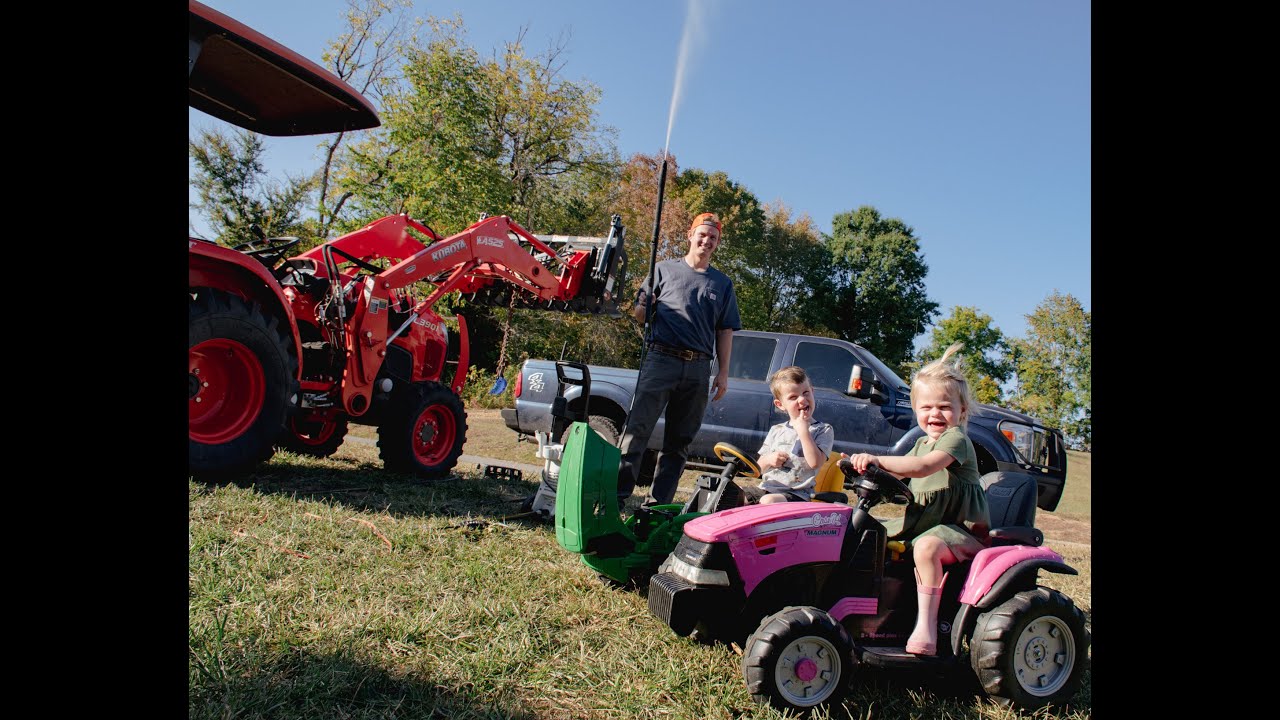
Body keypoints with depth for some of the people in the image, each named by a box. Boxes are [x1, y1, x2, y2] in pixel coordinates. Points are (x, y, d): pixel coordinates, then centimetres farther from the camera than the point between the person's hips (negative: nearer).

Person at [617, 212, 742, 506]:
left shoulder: (723, 284, 18)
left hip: (699, 369, 3)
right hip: (661, 360, -3)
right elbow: (639, 312, 12)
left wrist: (723, 372, 8)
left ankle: (658, 503, 10)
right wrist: (643, 307, -12)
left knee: (680, 440, 4)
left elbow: (725, 332, 16)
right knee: (638, 428, -12)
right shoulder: (664, 269, 12)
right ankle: (618, 494, -11)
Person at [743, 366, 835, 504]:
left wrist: (803, 430, -14)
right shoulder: (776, 430, 16)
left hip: (797, 494, -5)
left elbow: (815, 462, -15)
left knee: (768, 501, -34)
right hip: (766, 488, 5)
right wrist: (768, 460, -5)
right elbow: (758, 469, 18)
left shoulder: (823, 430, 3)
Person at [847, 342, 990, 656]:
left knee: (926, 545, -37)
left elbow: (923, 467, -32)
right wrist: (868, 466, -4)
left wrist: (877, 459, -38)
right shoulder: (923, 443, 15)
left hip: (962, 529, -9)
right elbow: (901, 472, 15)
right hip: (924, 521, 9)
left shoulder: (956, 439, -15)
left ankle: (926, 624, -31)